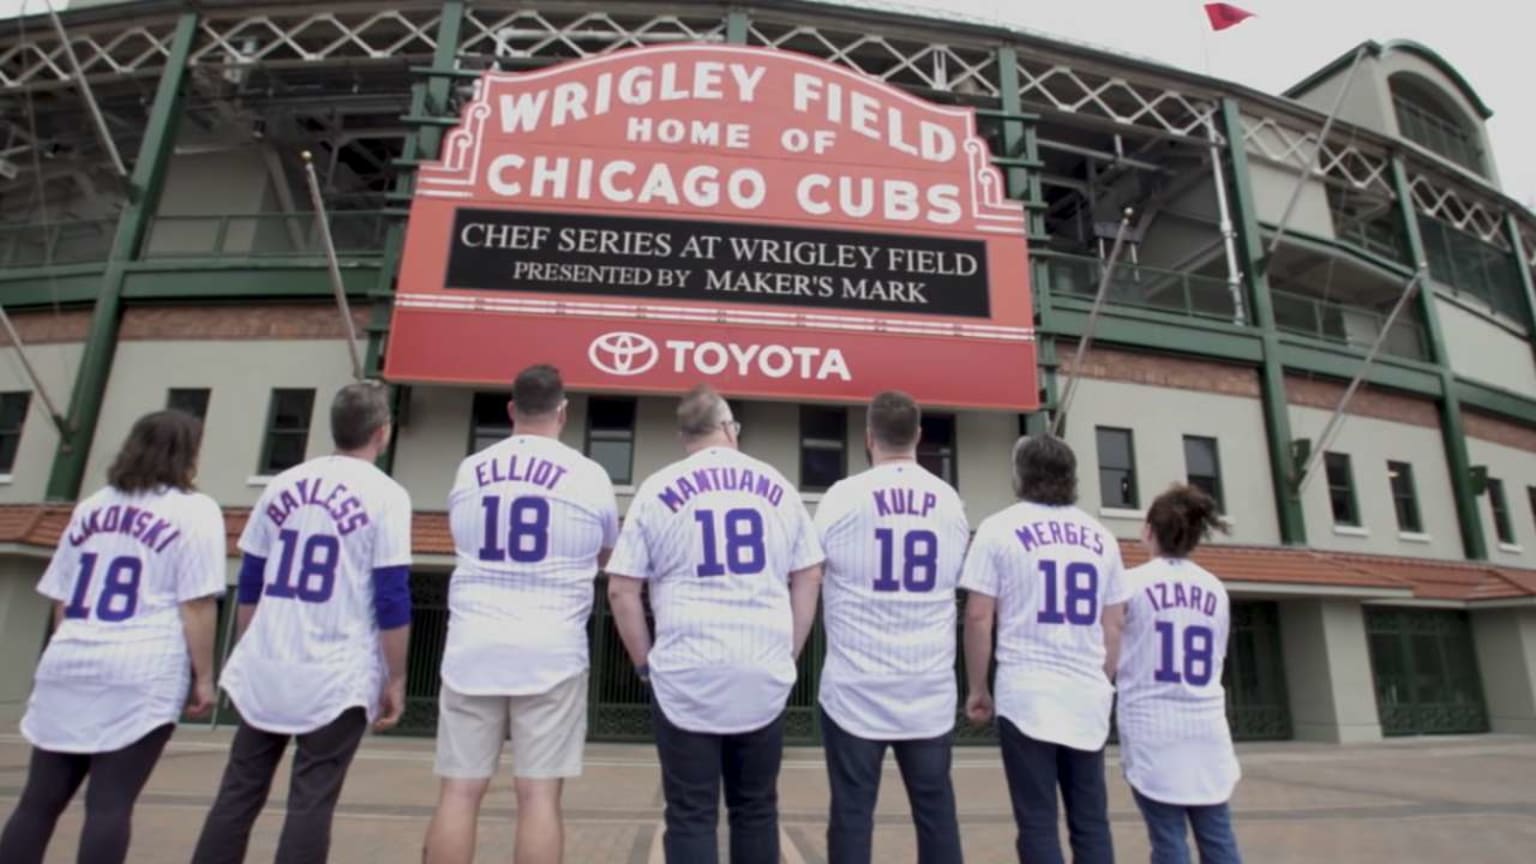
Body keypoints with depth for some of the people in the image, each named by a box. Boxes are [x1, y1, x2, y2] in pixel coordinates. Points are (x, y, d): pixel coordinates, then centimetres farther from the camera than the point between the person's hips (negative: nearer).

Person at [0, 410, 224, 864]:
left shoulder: (91, 507, 16)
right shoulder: (194, 510, -5)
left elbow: (60, 600, 19)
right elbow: (197, 605, -10)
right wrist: (203, 677, -4)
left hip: (68, 670, 6)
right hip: (142, 675, -6)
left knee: (39, 800, 14)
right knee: (110, 803, -2)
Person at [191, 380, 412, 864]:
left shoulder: (283, 484, 6)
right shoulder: (385, 496, -10)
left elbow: (249, 583, 12)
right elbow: (392, 601, -12)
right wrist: (395, 681, -3)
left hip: (265, 669, 5)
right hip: (336, 678, -5)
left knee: (239, 794, 17)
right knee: (311, 803, 5)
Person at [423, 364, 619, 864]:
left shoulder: (468, 471, 7)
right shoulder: (590, 476, -1)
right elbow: (604, 557, 16)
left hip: (474, 645, 3)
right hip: (552, 650, -2)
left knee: (460, 790, 8)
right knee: (539, 794, 3)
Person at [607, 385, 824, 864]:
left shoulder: (658, 489, 0)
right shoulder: (776, 486, 7)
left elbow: (621, 590, -1)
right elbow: (809, 577, 9)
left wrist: (646, 662, 9)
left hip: (687, 677, -2)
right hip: (765, 676, 2)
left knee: (691, 816, 8)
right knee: (755, 809, 17)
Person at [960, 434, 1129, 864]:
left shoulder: (1000, 528, -3)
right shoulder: (1101, 536, 10)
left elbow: (978, 617, -7)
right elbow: (1114, 624, 13)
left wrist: (977, 689, 3)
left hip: (1027, 695, -4)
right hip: (1088, 697, 4)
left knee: (1038, 824, 2)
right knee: (1091, 822, 12)